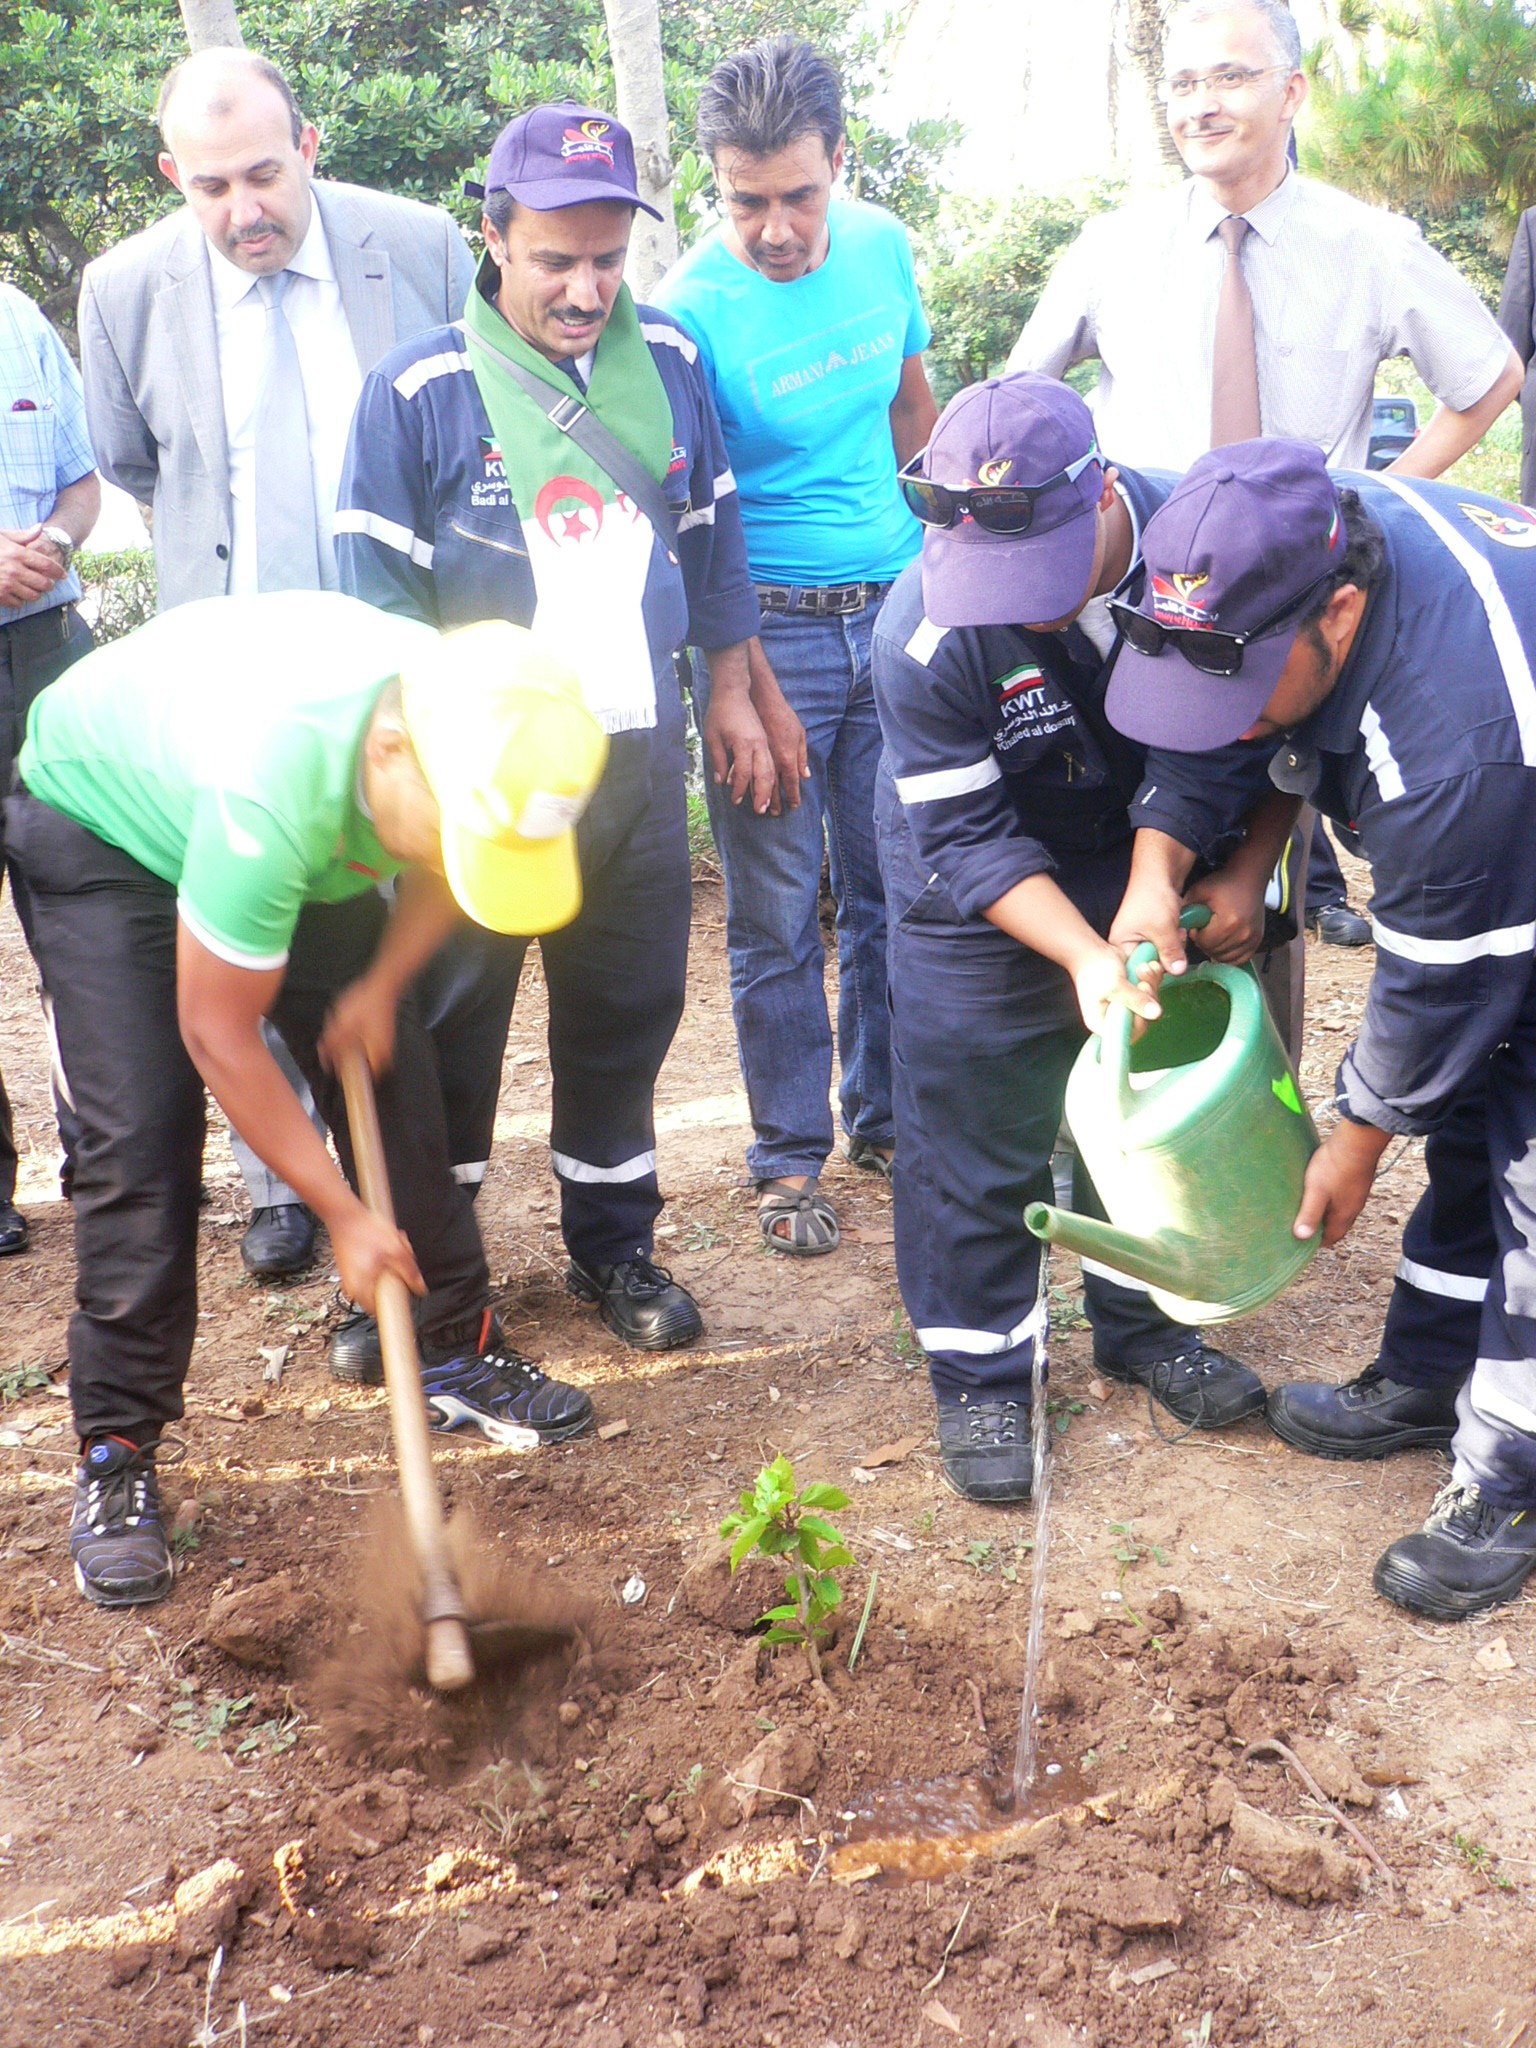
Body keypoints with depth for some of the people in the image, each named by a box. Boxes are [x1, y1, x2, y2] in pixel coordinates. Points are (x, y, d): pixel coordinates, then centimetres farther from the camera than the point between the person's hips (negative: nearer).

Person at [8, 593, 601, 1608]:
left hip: (315, 835, 6)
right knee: (141, 1134, -15)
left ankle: (458, 1353, 16)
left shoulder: (469, 725, -28)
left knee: (393, 1074, 0)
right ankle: (116, 1454, -2)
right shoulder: (271, 789, -45)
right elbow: (218, 1035, -32)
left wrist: (380, 985, -16)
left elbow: (444, 873, -1)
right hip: (99, 825, -6)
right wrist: (344, 1214, -25)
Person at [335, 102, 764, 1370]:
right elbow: (380, 597, -7)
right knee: (449, 1025, 6)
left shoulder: (667, 360, 5)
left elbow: (710, 532, 14)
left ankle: (613, 1244, 30)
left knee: (629, 1012, 13)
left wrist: (731, 691, 13)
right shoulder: (418, 391, -8)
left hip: (640, 752, 4)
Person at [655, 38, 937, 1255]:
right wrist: (753, 694, -18)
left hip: (895, 615, 5)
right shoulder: (690, 310, -14)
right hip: (766, 629, -4)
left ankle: (886, 1116, 28)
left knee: (896, 886, 10)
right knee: (778, 911, 3)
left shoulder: (883, 249, 3)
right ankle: (790, 1155, 17)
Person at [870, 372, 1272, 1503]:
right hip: (987, 892, -3)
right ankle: (983, 1371, 18)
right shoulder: (926, 636, -31)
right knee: (972, 1125, -2)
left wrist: (1246, 874, -16)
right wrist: (1085, 953, -34)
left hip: (1152, 858, 3)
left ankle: (1144, 1322, 36)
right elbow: (967, 841, -23)